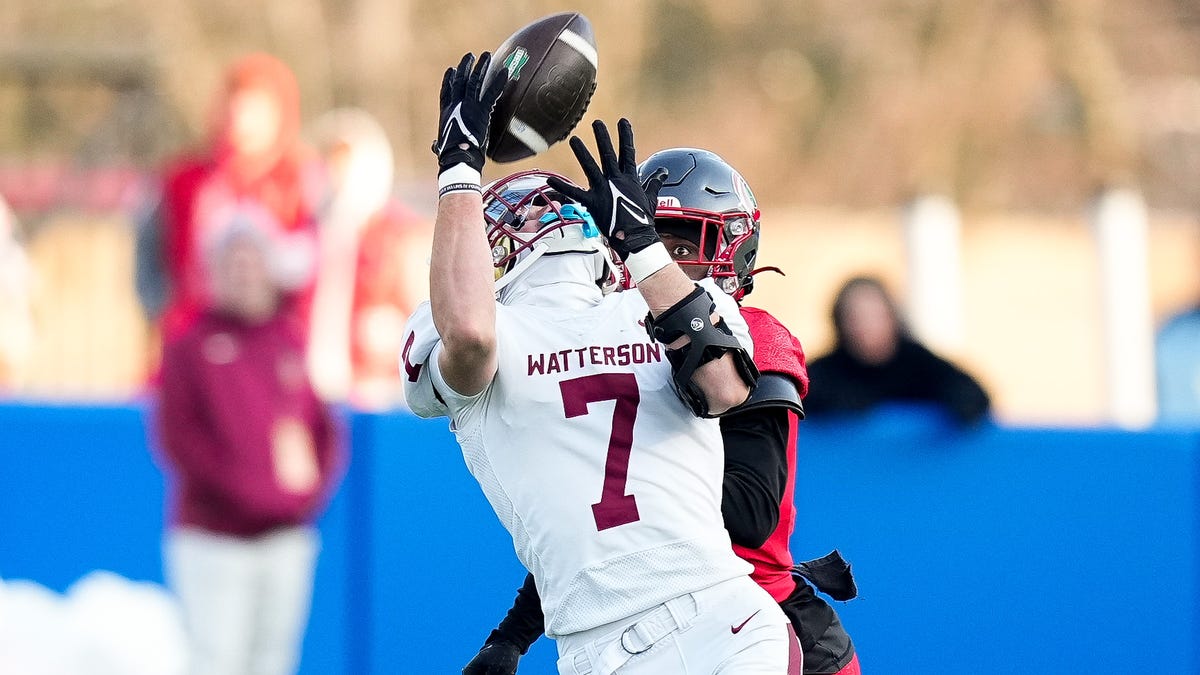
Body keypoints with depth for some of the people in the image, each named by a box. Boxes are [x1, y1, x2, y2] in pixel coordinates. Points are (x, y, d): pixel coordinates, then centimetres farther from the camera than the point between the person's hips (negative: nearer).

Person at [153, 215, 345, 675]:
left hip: (287, 538, 5)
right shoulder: (191, 347, -1)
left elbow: (324, 426, 16)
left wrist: (318, 482, -2)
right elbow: (177, 436, -9)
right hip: (212, 539, -5)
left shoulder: (293, 344, 13)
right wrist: (238, 485, -17)